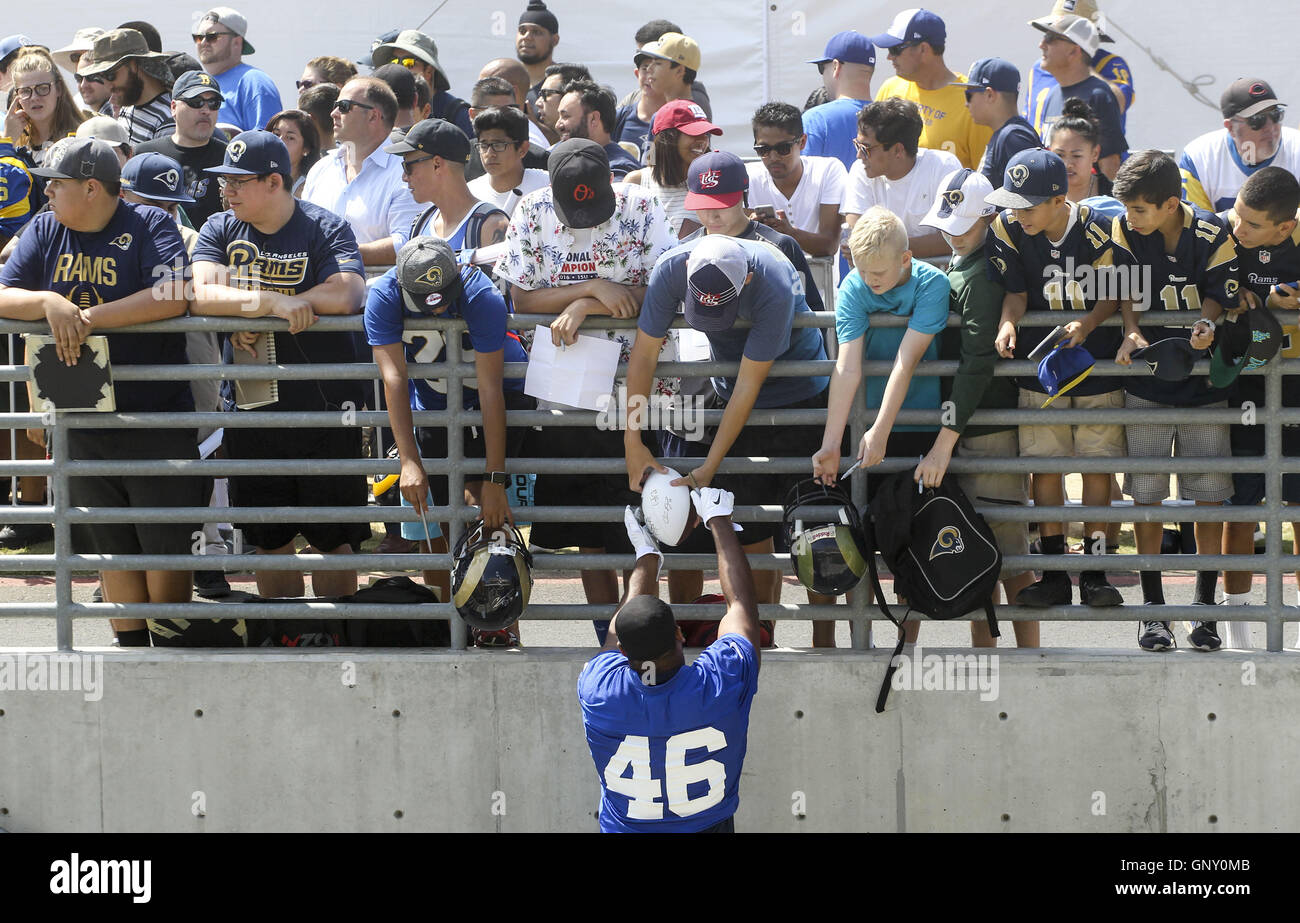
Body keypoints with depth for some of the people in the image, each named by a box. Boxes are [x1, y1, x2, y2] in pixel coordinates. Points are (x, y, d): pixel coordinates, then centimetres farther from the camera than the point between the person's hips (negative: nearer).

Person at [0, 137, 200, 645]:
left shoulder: (150, 226, -7)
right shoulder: (45, 231, 8)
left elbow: (172, 298, -21)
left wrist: (89, 319, -20)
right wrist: (48, 302, -19)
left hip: (157, 417, -4)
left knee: (166, 545, 0)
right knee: (112, 547, 9)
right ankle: (131, 647, 18)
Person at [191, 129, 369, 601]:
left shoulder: (326, 229, -6)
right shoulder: (220, 230, 6)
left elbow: (347, 296, -24)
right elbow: (201, 294, -10)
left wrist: (247, 310, -19)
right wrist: (274, 303, -24)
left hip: (325, 406, -4)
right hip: (251, 406, 4)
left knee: (334, 536, 1)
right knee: (269, 538, 10)